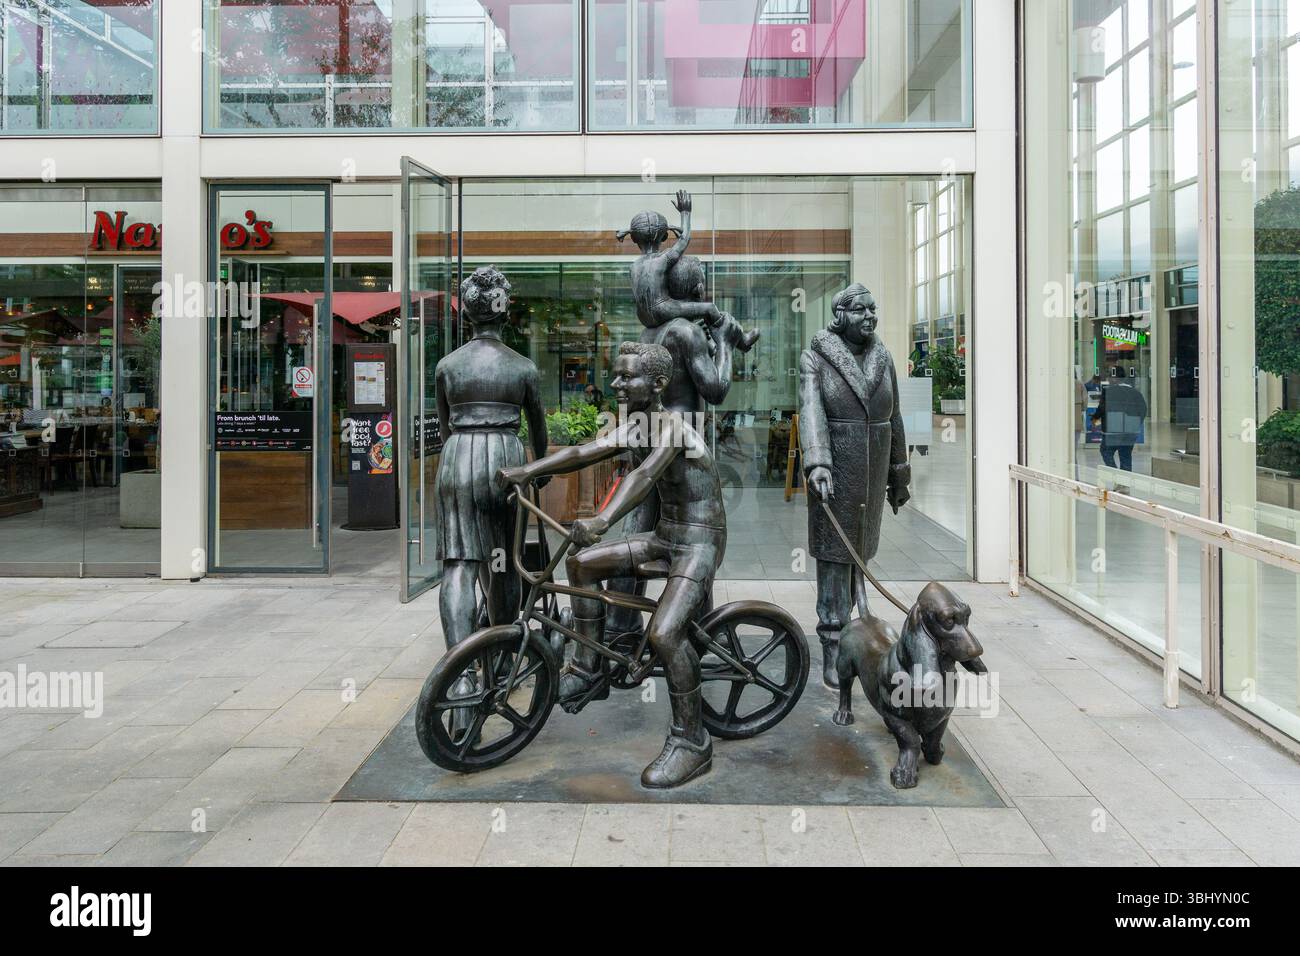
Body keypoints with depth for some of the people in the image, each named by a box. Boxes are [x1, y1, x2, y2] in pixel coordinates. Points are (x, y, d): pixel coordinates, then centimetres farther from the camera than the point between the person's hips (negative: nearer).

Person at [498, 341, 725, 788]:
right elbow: (584, 452, 1)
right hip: (664, 535, 9)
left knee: (663, 632, -25)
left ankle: (692, 742, -9)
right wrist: (526, 471, -9)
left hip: (699, 541, -9)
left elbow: (645, 475, -38)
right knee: (582, 563, 5)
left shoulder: (672, 426, -21)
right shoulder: (634, 426, 7)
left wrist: (601, 521, -52)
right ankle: (588, 668, 18)